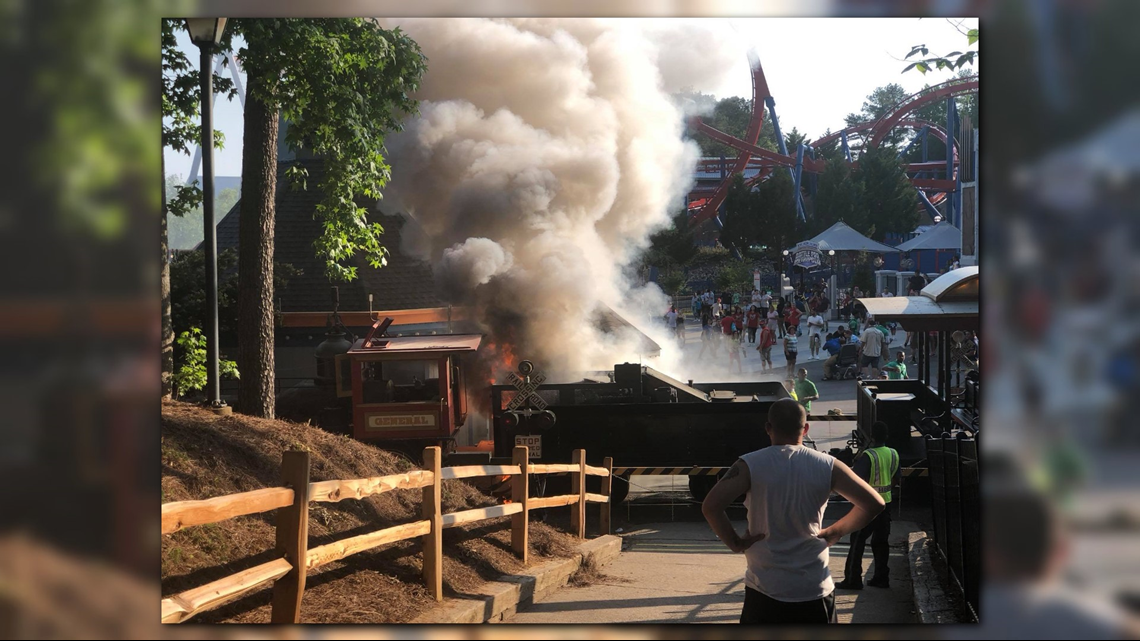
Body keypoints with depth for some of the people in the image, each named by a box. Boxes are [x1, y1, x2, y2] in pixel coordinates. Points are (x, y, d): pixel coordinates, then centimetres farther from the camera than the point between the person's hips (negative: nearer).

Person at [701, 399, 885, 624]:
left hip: (764, 591, -1)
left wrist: (735, 543, -6)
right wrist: (835, 532, 7)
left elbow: (711, 506, -20)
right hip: (815, 591, 1)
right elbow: (874, 503, -3)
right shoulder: (827, 466, -2)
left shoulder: (750, 465, -7)